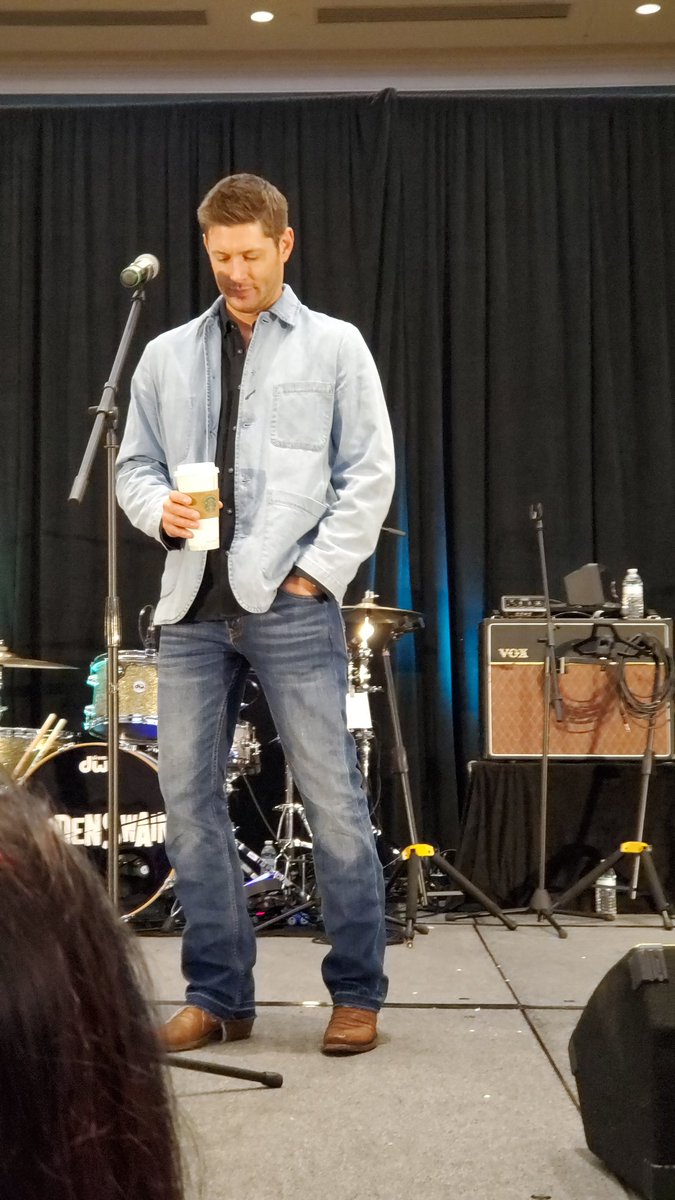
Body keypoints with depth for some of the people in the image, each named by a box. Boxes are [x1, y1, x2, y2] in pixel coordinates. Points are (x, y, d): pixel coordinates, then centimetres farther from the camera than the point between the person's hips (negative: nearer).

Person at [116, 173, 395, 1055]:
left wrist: (316, 571, -8)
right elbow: (134, 465, 17)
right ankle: (218, 994, 15)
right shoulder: (167, 356, 16)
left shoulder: (334, 347, 7)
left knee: (333, 800, -3)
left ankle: (358, 993, 10)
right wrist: (160, 507, -5)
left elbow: (368, 474, 2)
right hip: (194, 606, 4)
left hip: (292, 605, -3)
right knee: (188, 798, 3)